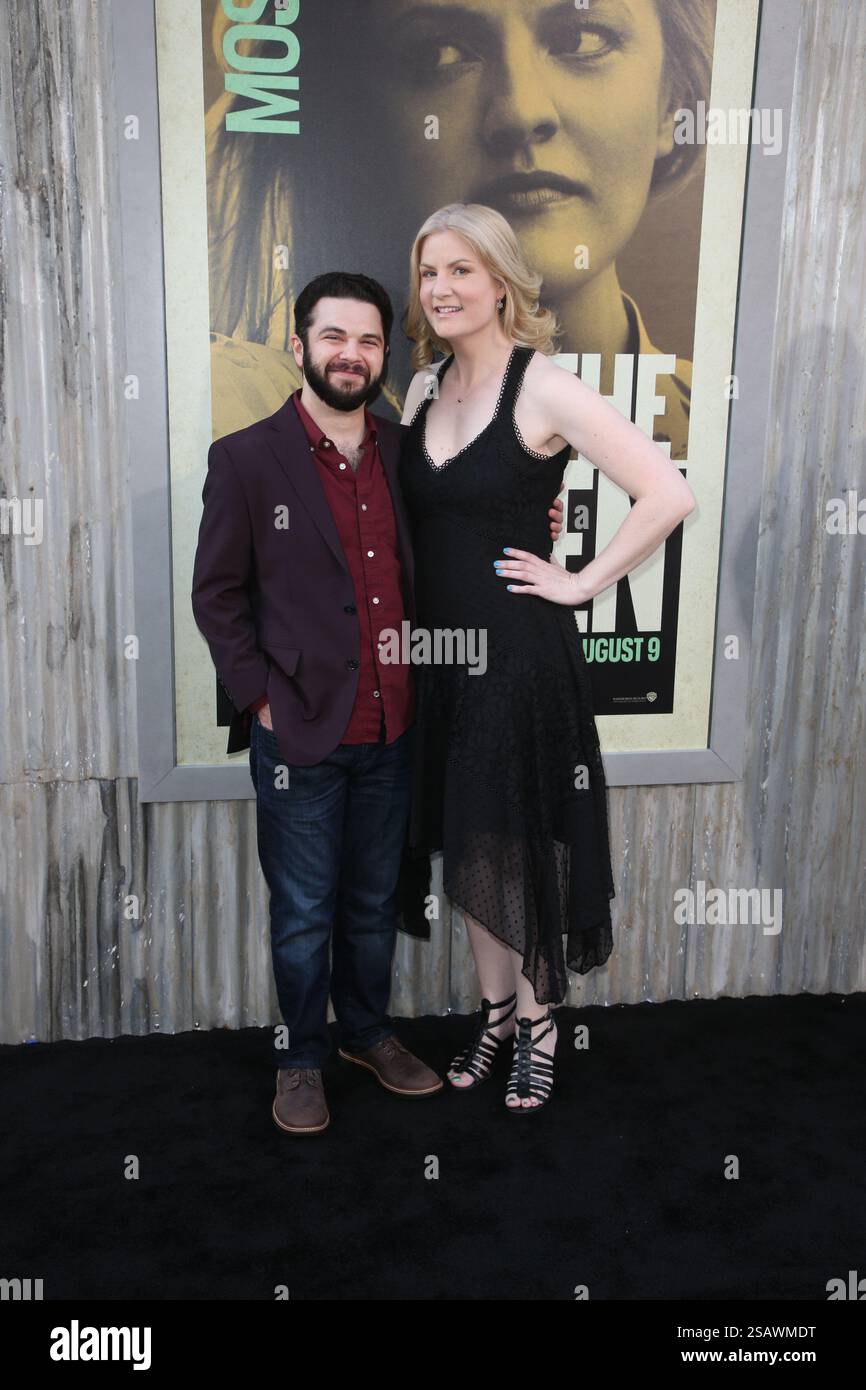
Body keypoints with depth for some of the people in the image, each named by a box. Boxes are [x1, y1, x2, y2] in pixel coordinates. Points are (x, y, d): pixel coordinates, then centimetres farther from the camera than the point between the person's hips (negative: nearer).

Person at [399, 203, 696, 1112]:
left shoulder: (543, 389, -12)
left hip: (519, 654, -6)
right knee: (466, 846, 16)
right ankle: (494, 1010, 35)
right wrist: (406, 638, 6)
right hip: (438, 654, 6)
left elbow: (669, 496, -18)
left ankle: (537, 1021, 29)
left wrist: (583, 582, -14)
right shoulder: (423, 389, 8)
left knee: (520, 847, 7)